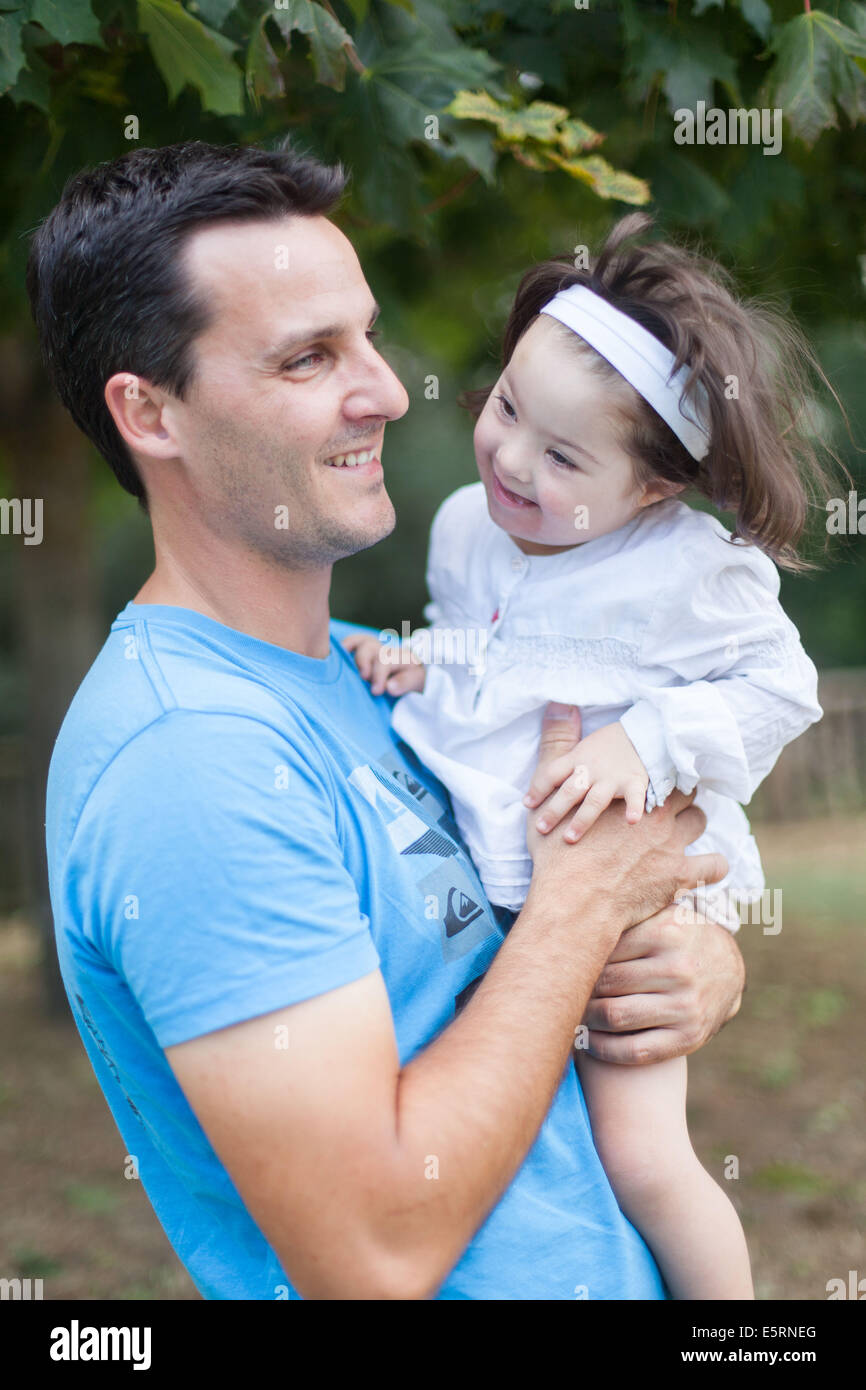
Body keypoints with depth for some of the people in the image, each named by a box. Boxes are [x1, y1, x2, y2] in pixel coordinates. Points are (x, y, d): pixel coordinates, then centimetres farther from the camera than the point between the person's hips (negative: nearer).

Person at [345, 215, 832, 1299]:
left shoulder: (692, 571, -18)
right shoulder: (464, 527, 0)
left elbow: (778, 688, -11)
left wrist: (647, 742, -24)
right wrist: (414, 662, -4)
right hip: (492, 880, 6)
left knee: (639, 1157, -8)